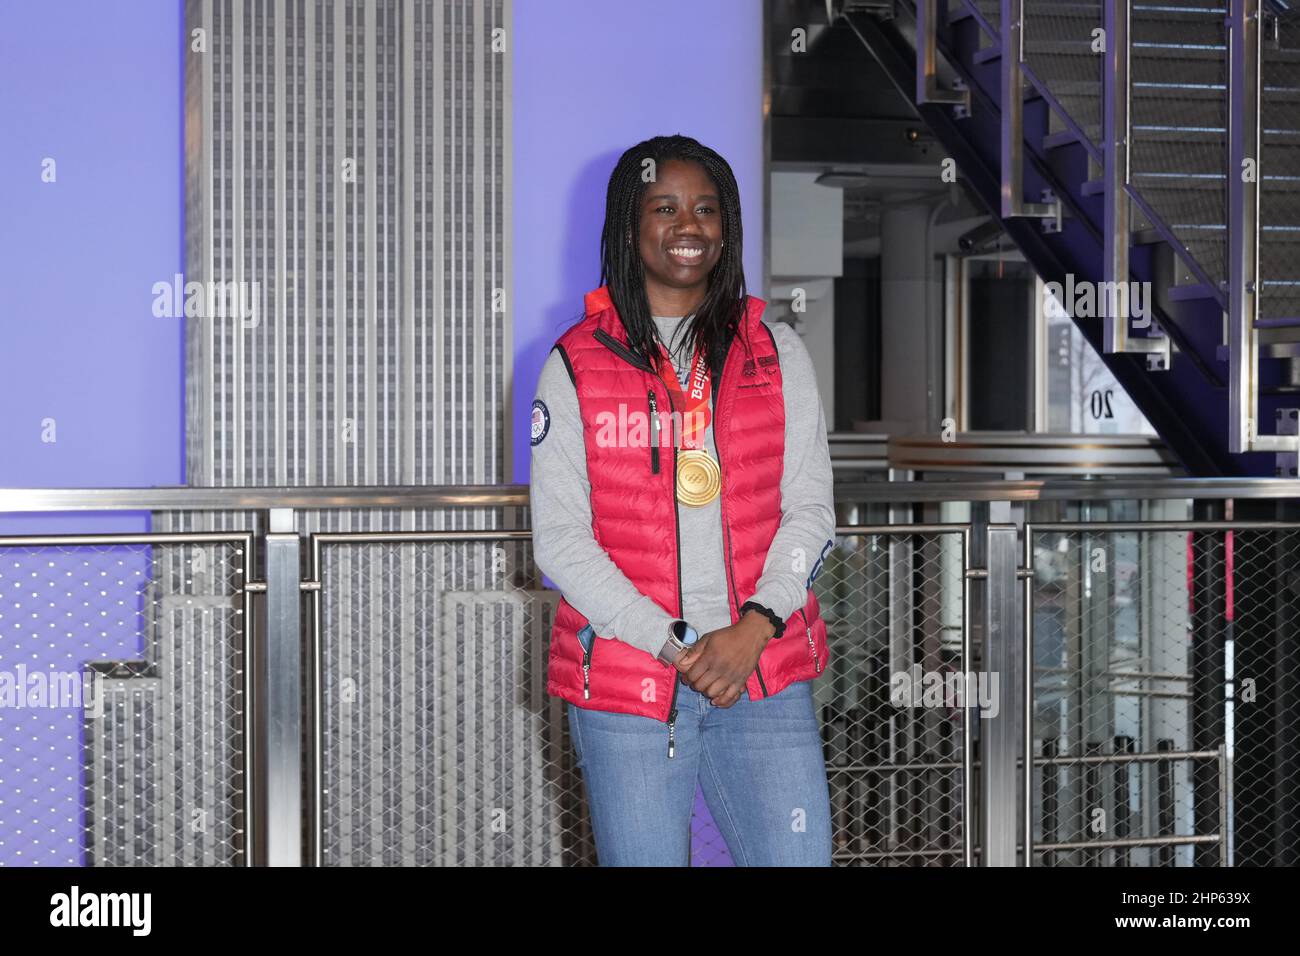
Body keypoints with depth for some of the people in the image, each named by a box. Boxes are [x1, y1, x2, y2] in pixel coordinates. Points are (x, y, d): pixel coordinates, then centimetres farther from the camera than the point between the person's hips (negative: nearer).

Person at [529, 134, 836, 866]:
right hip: (624, 683, -1)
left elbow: (810, 508, 6)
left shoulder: (776, 353, 11)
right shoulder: (577, 364, 4)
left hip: (765, 675, 2)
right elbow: (560, 539, -2)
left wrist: (754, 628, -10)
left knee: (798, 855, -5)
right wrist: (673, 647, -11)